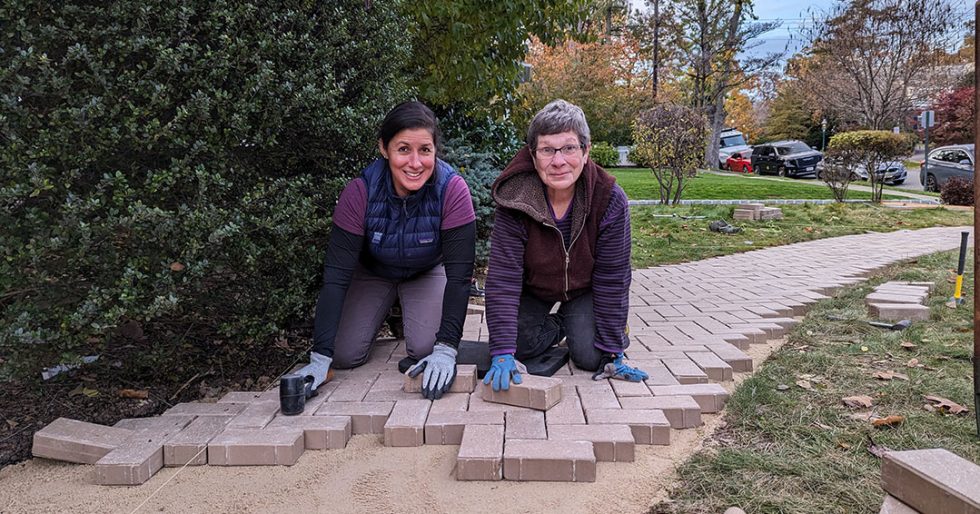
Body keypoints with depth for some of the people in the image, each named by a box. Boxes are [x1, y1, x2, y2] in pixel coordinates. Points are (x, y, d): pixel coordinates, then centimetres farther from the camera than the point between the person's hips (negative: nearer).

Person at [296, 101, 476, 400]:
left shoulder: (452, 190, -33)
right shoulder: (360, 192, -31)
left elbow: (459, 274, -31)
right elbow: (336, 275, -29)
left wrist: (446, 349, -40)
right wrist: (320, 358, -34)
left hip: (427, 271, -1)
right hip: (372, 272, 1)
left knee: (424, 349, -22)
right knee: (344, 356, -10)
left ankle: (406, 312, 14)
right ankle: (386, 314, 22)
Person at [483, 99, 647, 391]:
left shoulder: (610, 200, -29)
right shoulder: (514, 199, -31)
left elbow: (612, 279, -22)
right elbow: (503, 277, -31)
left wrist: (611, 354, -21)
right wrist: (503, 352, -38)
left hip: (583, 288, 0)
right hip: (533, 288, 1)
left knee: (589, 356, -17)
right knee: (519, 345, -18)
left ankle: (576, 323, 19)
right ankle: (557, 327, 15)